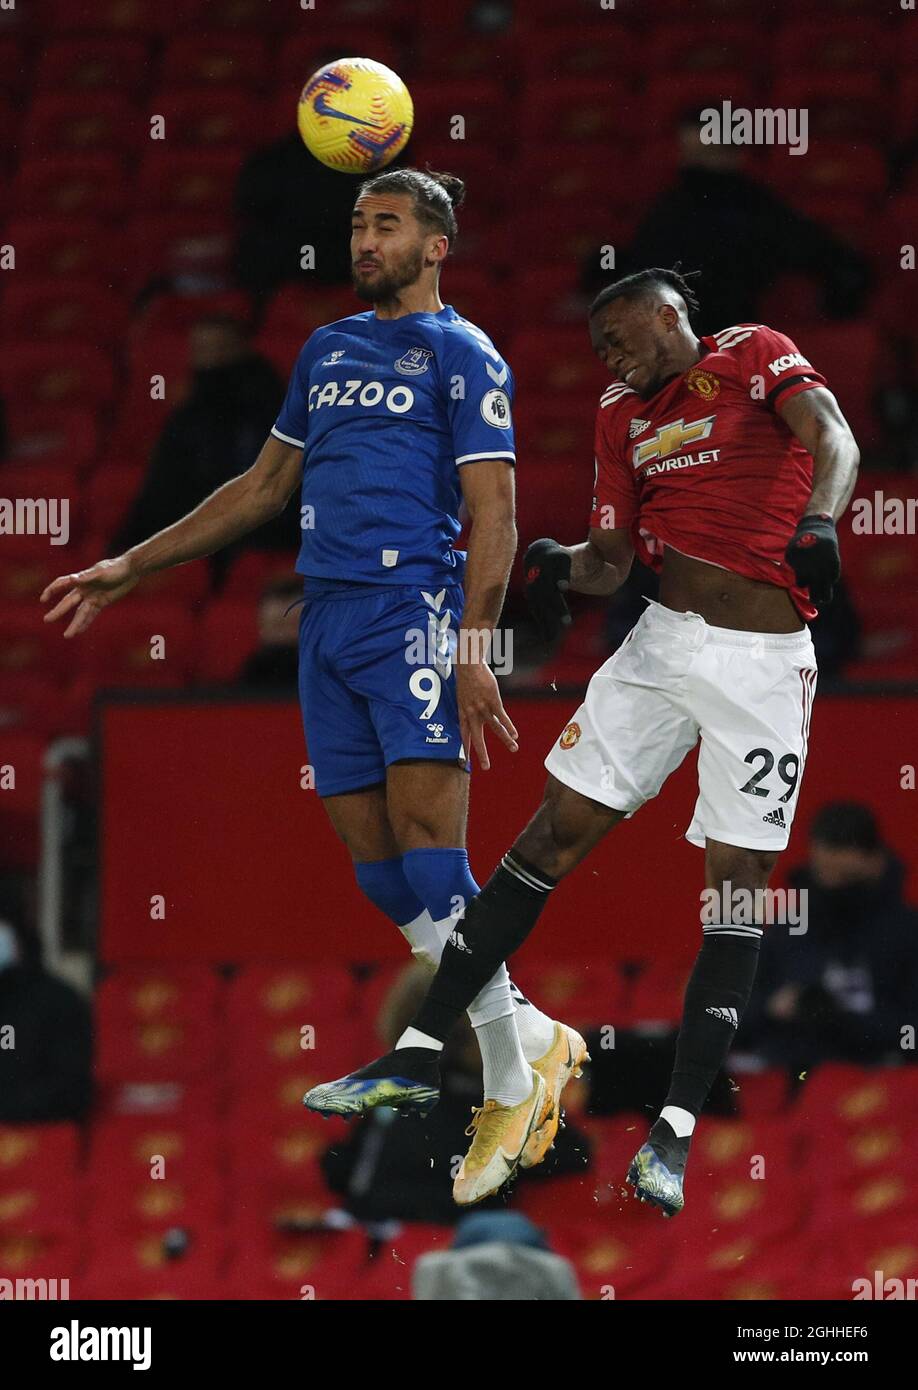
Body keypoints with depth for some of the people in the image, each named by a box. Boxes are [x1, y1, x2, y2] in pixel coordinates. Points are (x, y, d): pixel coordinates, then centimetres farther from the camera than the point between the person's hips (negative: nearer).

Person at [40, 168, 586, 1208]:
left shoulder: (461, 354, 0)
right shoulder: (326, 351, 20)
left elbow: (492, 513, -7)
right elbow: (265, 487, 28)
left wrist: (473, 649, -18)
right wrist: (131, 567, 26)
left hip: (414, 609, -7)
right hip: (326, 617, 7)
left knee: (427, 847, -15)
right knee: (376, 867, 2)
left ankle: (511, 1086, -7)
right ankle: (535, 1038, 13)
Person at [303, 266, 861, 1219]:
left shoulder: (754, 356, -3)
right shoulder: (624, 413, 14)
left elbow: (831, 439, -21)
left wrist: (818, 521, -41)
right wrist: (563, 564, -3)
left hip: (763, 669, -5)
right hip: (663, 641, 5)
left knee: (737, 888, -6)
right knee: (554, 834, 1)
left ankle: (676, 1132, -4)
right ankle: (418, 1052, 6)